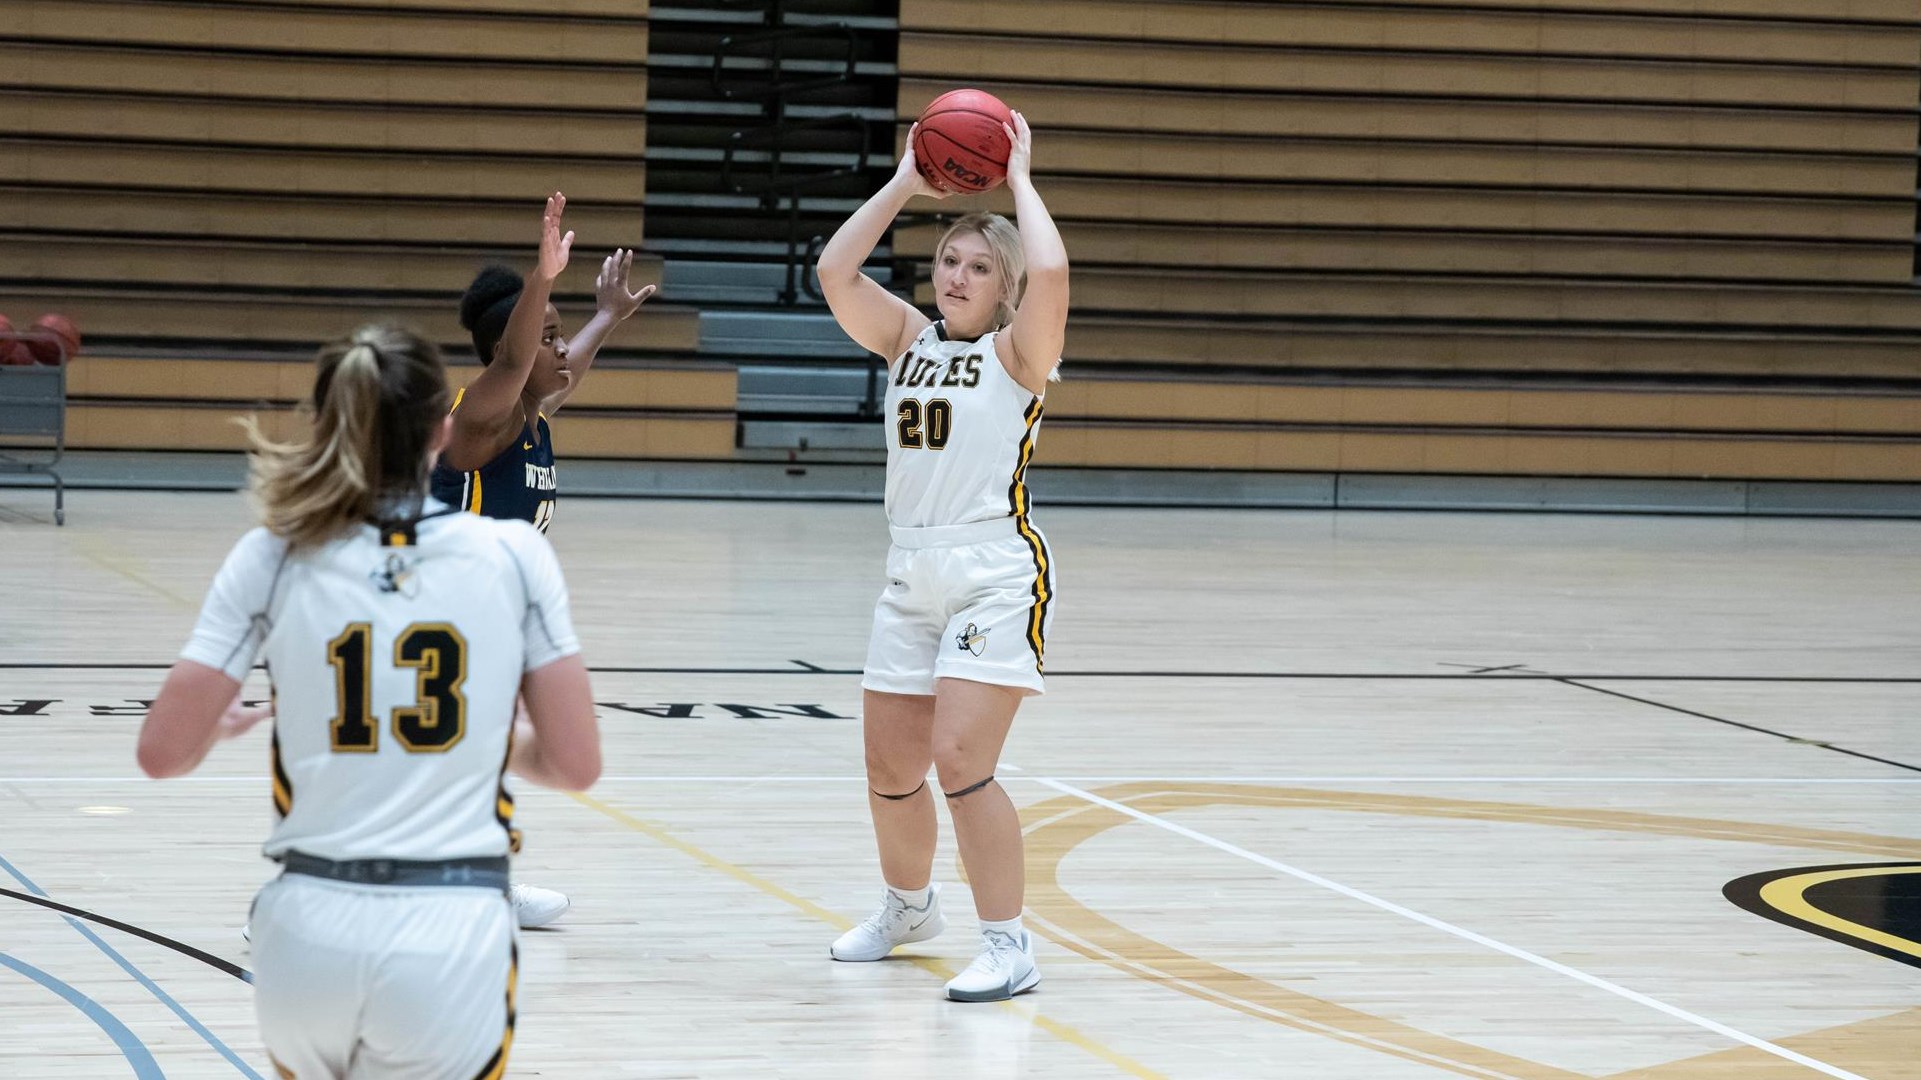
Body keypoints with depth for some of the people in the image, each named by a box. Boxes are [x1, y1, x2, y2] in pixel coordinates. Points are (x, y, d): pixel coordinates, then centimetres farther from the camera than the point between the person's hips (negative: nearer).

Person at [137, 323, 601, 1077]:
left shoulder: (274, 559, 0)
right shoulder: (513, 555, -1)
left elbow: (163, 752, -2)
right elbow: (575, 763, 1)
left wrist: (224, 726, 20)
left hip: (308, 927, 2)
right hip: (453, 939, -2)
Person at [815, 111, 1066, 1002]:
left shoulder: (1016, 352, -2)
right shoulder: (909, 341, 12)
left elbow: (1050, 273, -22)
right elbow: (835, 272, 0)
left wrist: (1019, 181, -9)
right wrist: (903, 185, 2)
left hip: (997, 575, -6)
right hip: (912, 573, 6)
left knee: (958, 761, -16)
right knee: (889, 767, 12)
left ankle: (1008, 945, -7)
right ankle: (908, 905, 38)